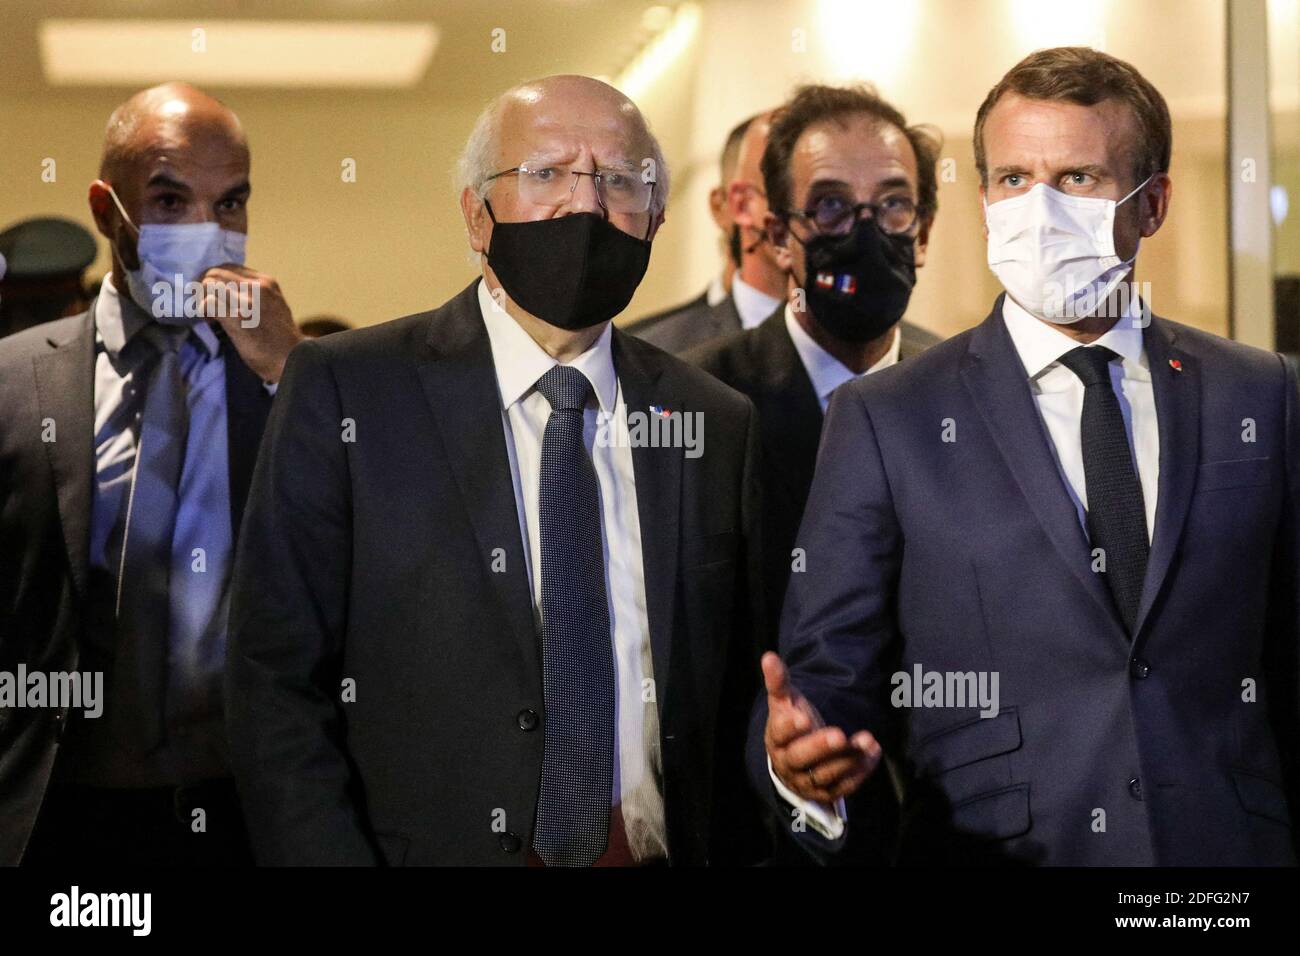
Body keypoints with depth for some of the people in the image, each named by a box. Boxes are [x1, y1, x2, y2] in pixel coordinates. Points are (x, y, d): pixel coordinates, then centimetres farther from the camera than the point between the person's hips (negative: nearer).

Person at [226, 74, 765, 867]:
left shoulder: (720, 427, 1)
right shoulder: (343, 393, -8)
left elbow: (739, 706, 5)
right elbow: (278, 683, -10)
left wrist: (734, 854, -7)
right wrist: (334, 855, -19)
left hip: (665, 853, 3)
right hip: (436, 848, -2)